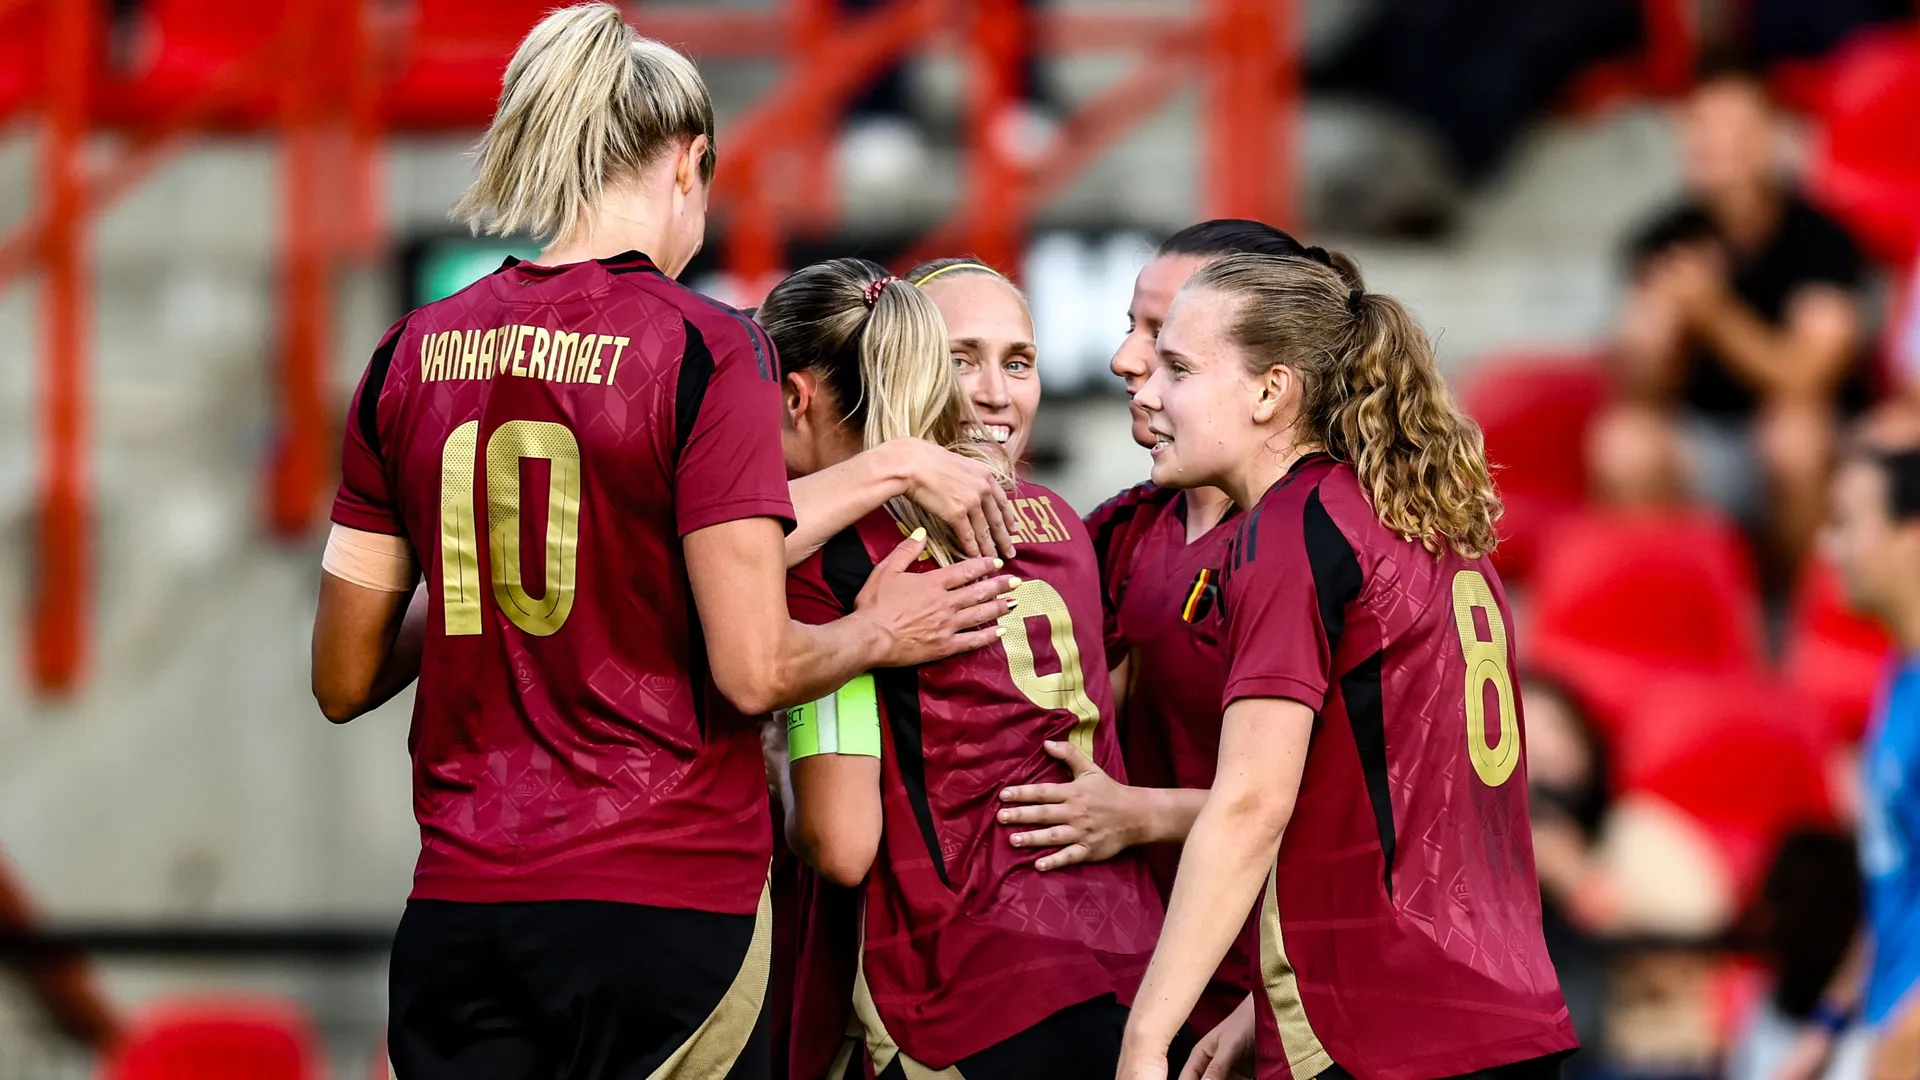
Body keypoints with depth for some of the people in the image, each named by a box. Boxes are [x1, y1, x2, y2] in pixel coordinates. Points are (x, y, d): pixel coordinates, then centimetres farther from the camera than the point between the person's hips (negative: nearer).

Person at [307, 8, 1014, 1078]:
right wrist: (880, 632, 7)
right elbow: (753, 669, -13)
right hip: (666, 901, -4)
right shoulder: (705, 350, -8)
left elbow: (345, 680, 11)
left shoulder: (414, 356, 7)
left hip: (458, 906, 4)